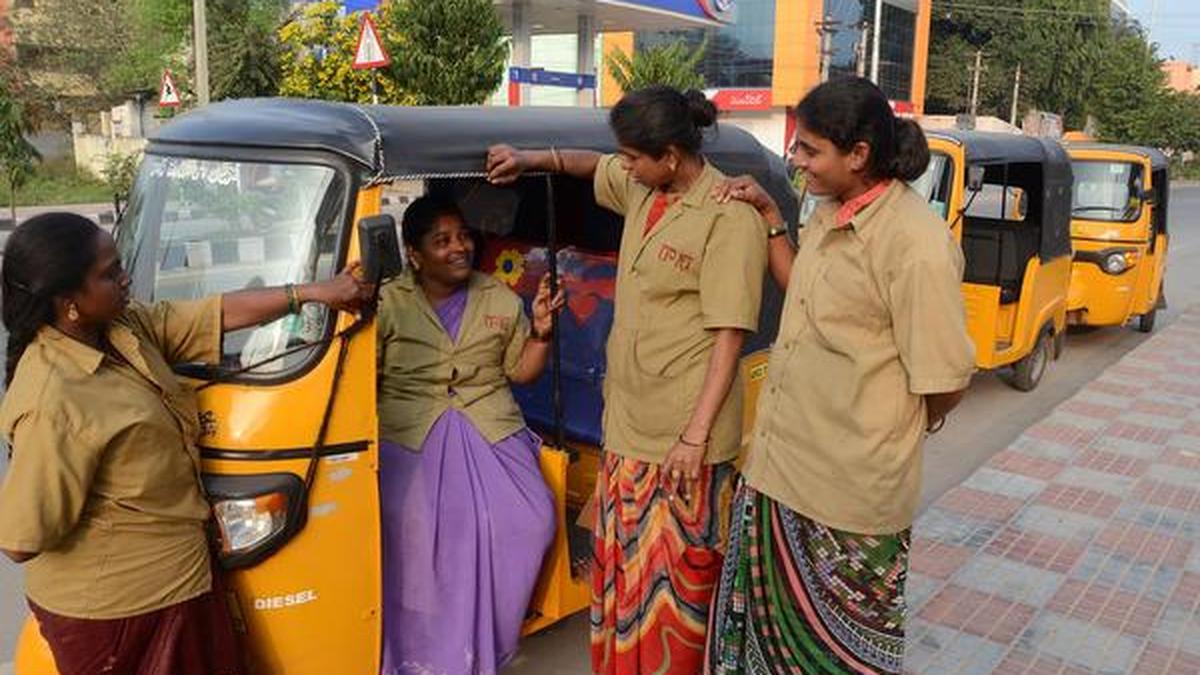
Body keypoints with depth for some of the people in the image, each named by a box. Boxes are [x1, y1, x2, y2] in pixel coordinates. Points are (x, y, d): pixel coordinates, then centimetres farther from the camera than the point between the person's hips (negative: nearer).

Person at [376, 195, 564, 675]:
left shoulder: (501, 300, 12)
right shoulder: (388, 304, 2)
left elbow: (521, 372, 16)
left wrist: (541, 332, 0)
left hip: (491, 431, 3)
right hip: (411, 437, -2)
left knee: (530, 523, -19)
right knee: (416, 533, -28)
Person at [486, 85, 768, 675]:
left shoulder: (730, 218, -17)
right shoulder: (641, 188, 5)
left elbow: (729, 338, -17)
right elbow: (593, 165, 29)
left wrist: (696, 435, -19)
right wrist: (531, 159, 16)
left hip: (684, 436, -8)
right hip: (628, 423, 8)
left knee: (678, 576, 6)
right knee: (622, 564, 19)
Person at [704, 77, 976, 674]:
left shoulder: (915, 244, -23)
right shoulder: (831, 213, 3)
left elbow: (944, 380, -17)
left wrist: (889, 433, 1)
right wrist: (768, 216, 7)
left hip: (849, 494, -8)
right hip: (782, 471, 8)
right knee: (776, 623, 24)